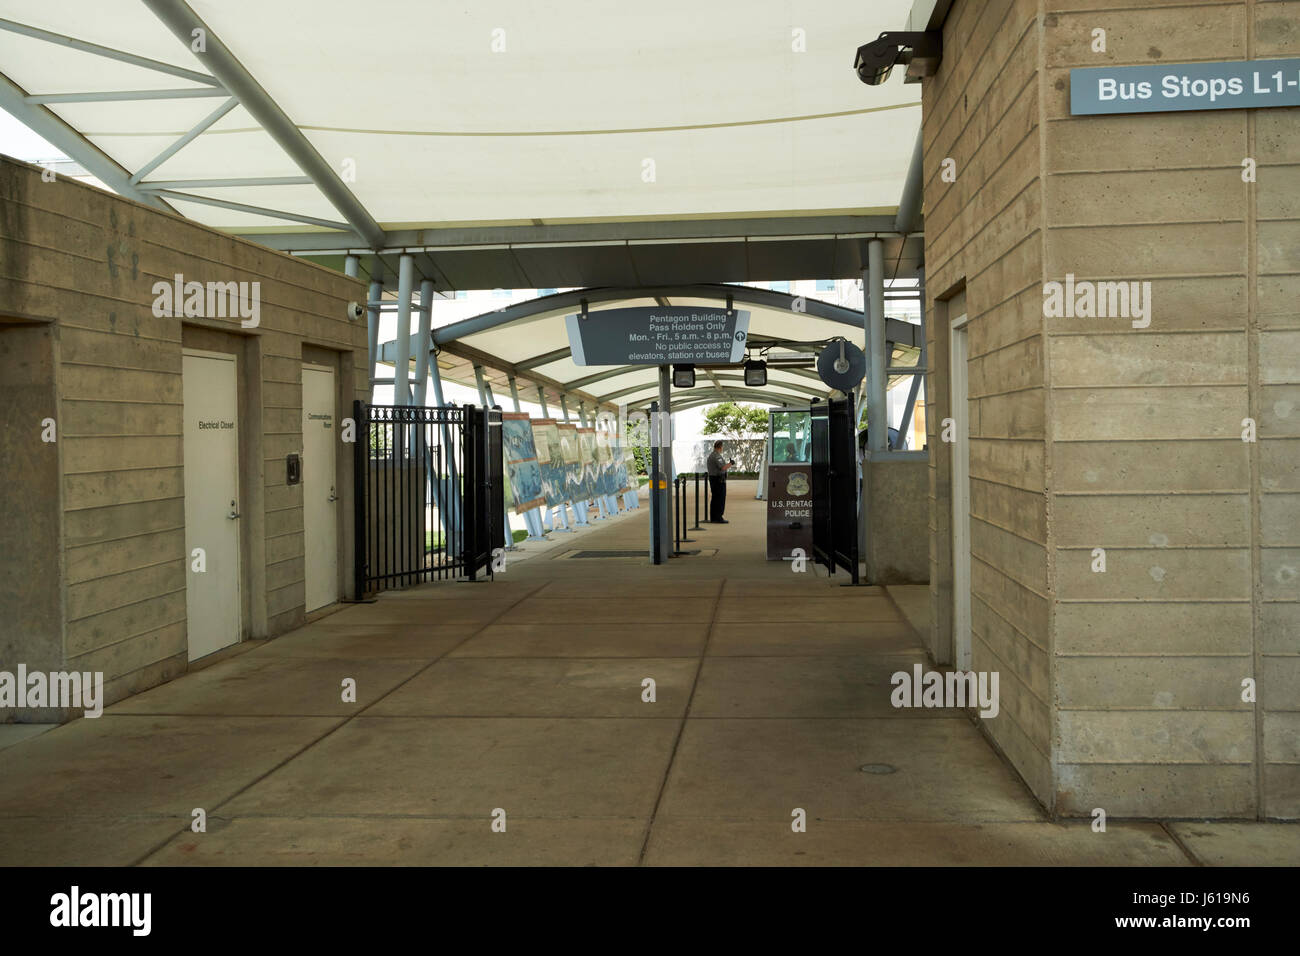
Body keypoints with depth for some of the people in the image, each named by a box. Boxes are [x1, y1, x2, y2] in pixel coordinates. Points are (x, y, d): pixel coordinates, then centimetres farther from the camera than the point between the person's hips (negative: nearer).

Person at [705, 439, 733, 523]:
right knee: (720, 499, -7)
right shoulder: (717, 456, -17)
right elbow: (723, 467, -26)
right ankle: (718, 518, -9)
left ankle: (713, 518, 13)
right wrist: (731, 463, -10)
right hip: (719, 480, -10)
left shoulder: (711, 456, 14)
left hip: (712, 478, 10)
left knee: (715, 499, 12)